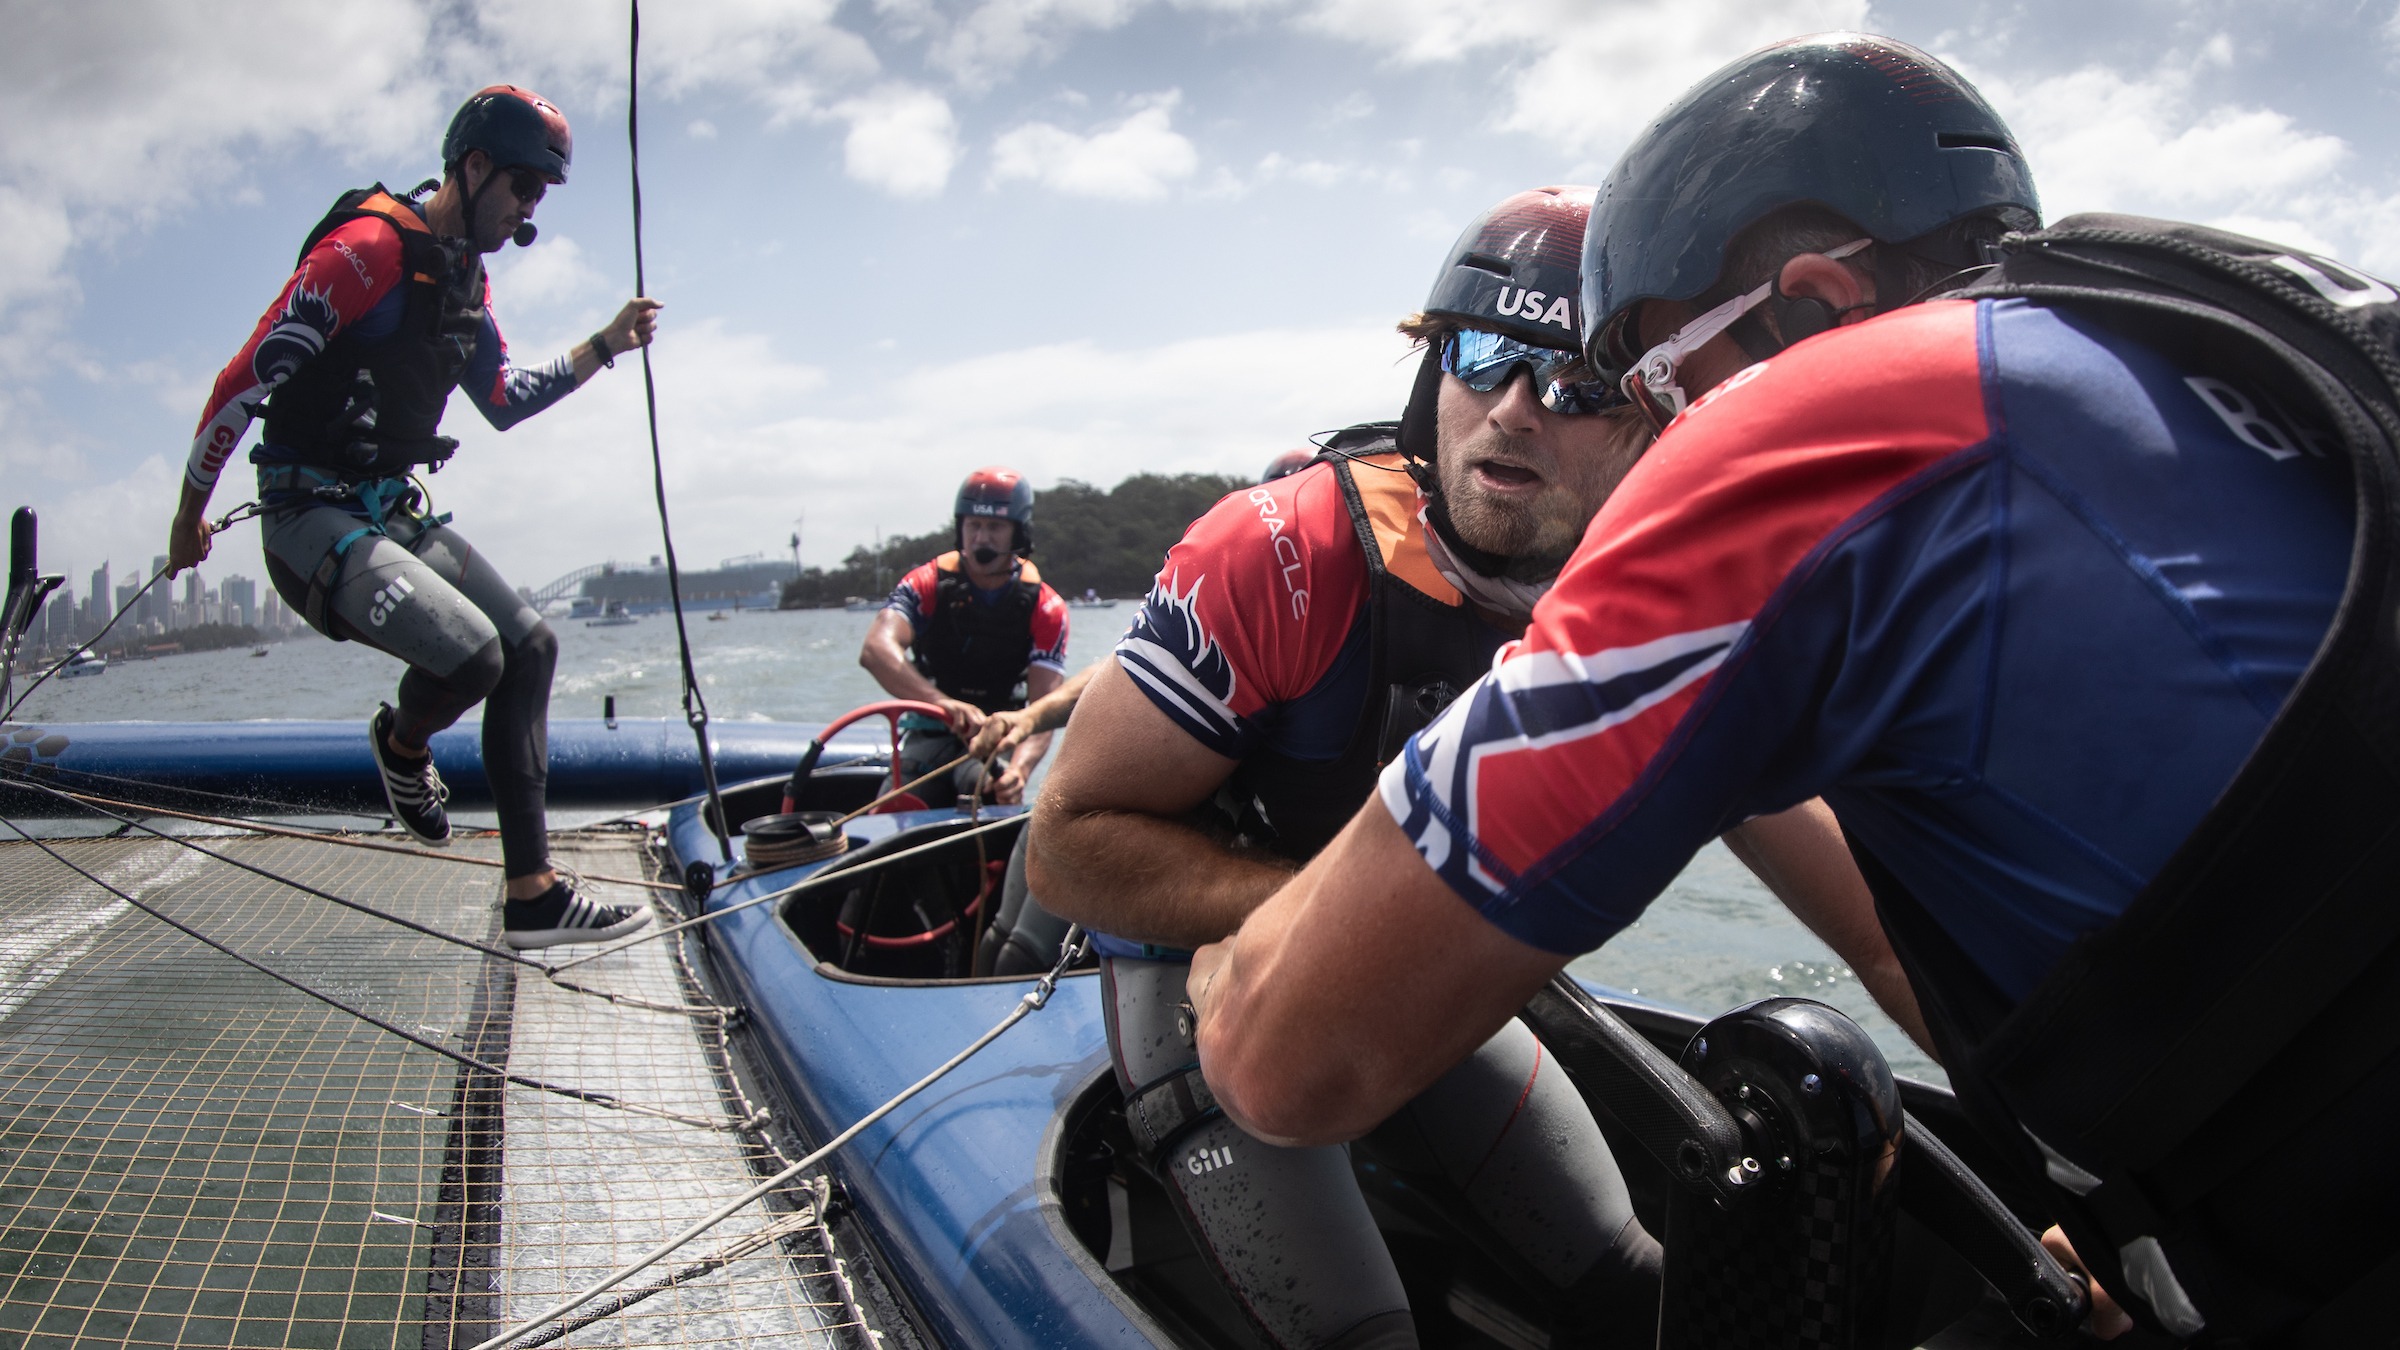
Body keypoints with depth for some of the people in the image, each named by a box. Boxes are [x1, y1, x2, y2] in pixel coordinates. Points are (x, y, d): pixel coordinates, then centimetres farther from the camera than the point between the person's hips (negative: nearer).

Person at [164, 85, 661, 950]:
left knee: (528, 647, 2)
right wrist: (191, 516, -7)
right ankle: (402, 744, 11)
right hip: (316, 521, -10)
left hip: (401, 515, 10)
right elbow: (244, 380, -15)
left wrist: (605, 346, 11)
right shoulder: (368, 248, -17)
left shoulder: (467, 277, 12)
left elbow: (504, 403, 22)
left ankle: (533, 897, 5)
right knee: (471, 653, -28)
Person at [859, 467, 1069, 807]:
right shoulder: (929, 583, -9)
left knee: (992, 787, -34)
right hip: (930, 735, 1)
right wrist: (943, 702, -46)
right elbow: (875, 650, -28)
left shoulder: (1045, 608, -7)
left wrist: (1020, 768, -40)